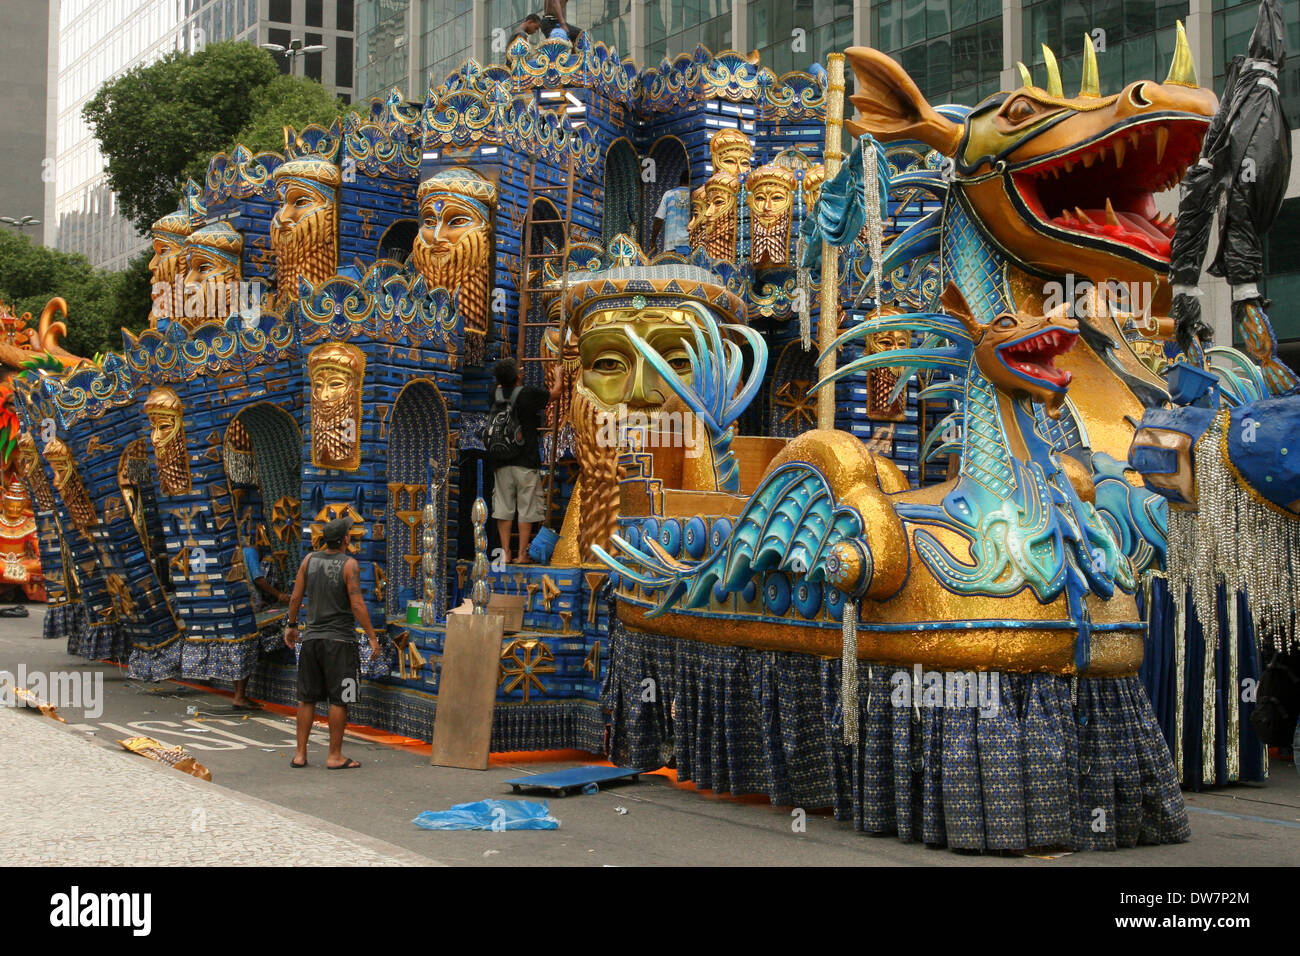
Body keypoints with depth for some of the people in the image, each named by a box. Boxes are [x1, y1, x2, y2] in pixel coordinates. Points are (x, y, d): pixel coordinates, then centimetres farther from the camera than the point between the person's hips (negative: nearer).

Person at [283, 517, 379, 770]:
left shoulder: (310, 560, 4)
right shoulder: (349, 564, -11)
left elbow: (296, 597, 9)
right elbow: (356, 604, -15)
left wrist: (291, 625, 23)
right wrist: (372, 637, -10)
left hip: (311, 637, 5)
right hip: (339, 639, -5)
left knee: (307, 698, 11)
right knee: (338, 700, 2)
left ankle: (300, 754, 14)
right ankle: (335, 756, 5)